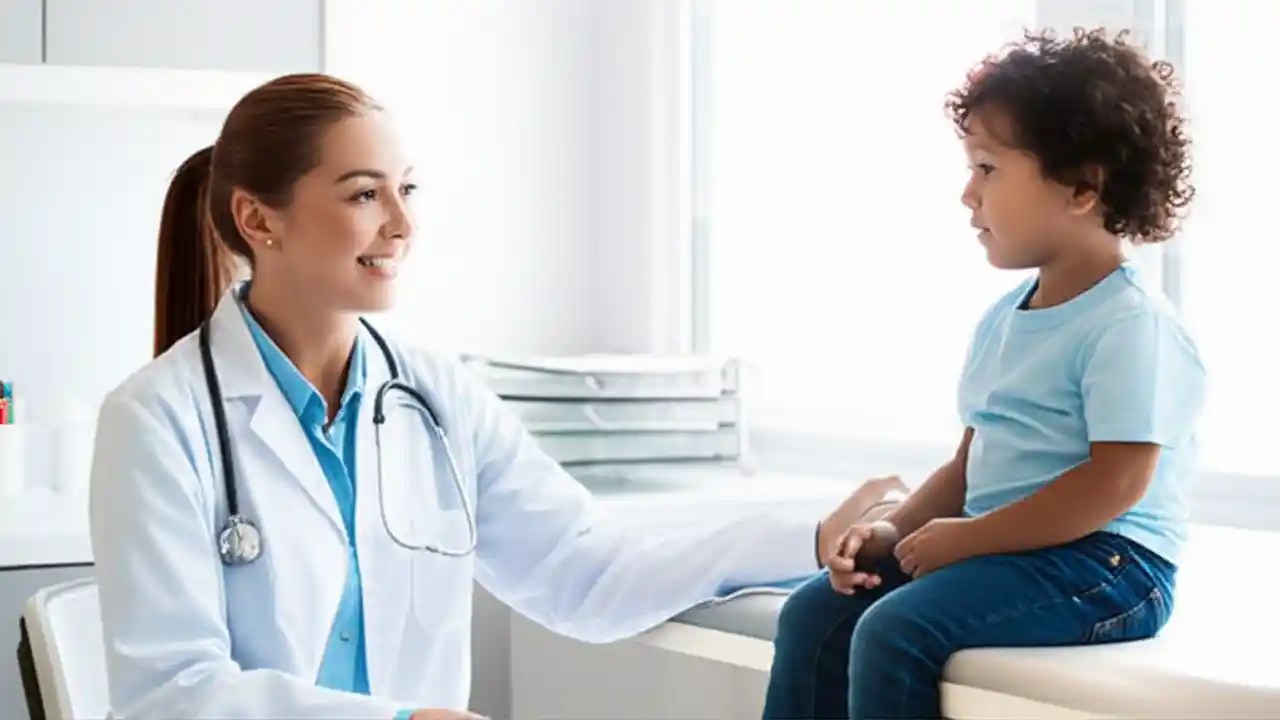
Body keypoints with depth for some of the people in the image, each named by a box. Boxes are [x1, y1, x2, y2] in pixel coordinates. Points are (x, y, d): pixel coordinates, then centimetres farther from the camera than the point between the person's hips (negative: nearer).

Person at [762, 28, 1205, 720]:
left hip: (1105, 561, -9)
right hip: (998, 549, 10)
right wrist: (895, 527, 0)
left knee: (894, 633, -27)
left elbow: (1115, 483, -23)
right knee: (814, 613, -1)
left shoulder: (1129, 322, -14)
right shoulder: (1002, 320, 16)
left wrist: (966, 538, -19)